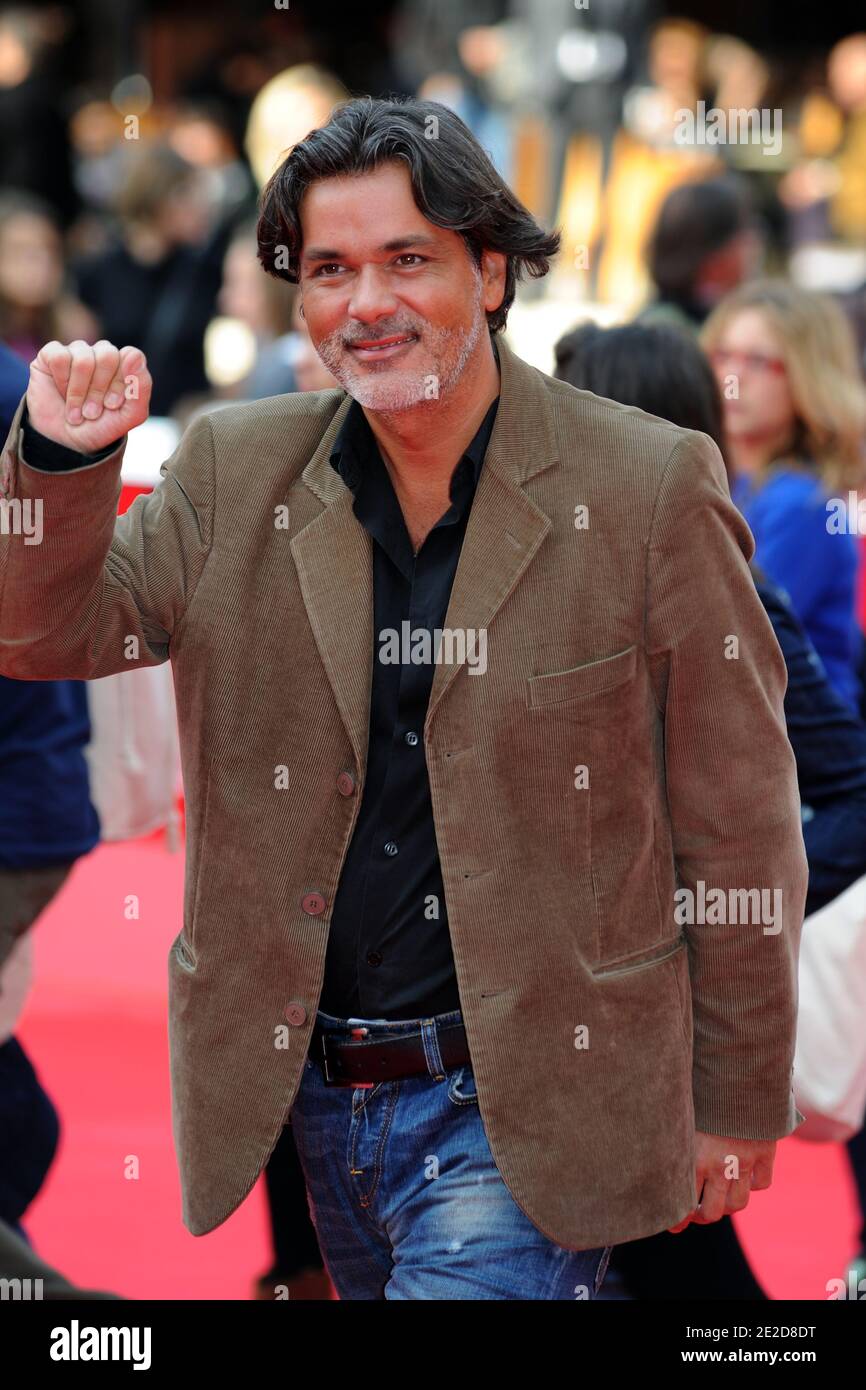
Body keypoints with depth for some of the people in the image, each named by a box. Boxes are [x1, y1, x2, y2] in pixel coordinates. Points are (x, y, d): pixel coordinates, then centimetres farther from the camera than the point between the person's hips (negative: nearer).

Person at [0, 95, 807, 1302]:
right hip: (315, 1097, 5)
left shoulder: (651, 490, -7)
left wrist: (737, 1103, 0)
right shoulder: (233, 471, 5)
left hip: (525, 1106, -4)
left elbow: (738, 826, -3)